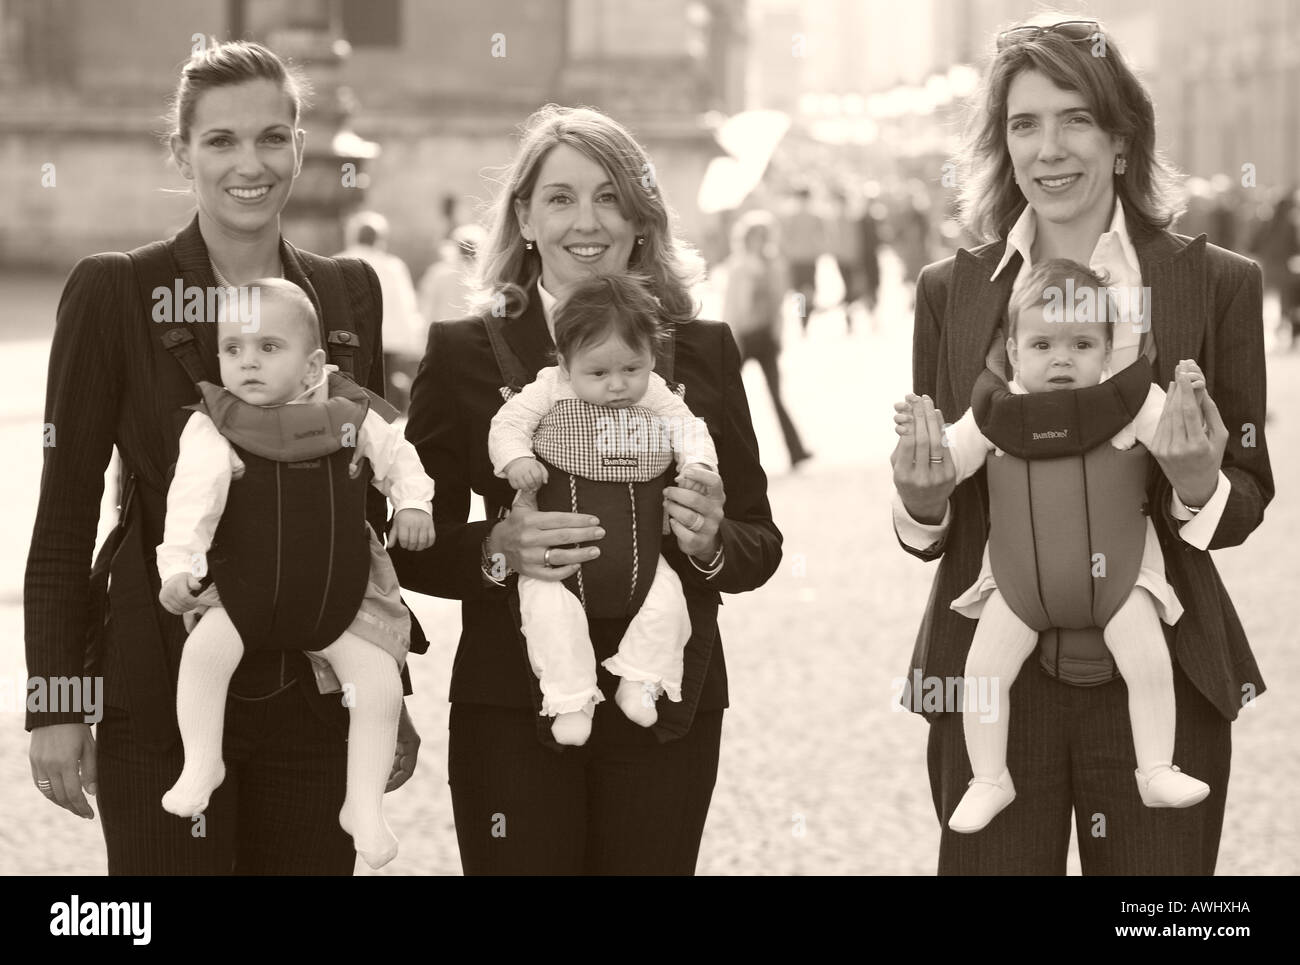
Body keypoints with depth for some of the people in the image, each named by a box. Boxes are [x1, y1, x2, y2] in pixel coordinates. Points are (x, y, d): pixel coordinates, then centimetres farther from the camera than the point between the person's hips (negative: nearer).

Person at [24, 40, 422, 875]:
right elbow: (64, 513, -3)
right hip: (161, 702, -4)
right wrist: (56, 705, -7)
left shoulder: (350, 293, 8)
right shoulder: (114, 291, -4)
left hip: (315, 702, 4)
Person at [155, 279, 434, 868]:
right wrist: (177, 565, -31)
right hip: (243, 587, -2)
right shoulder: (212, 427, -8)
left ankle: (365, 804, 5)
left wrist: (413, 503, 0)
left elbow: (396, 455, 16)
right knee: (205, 647, -28)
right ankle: (200, 764, -8)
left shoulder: (348, 416, 0)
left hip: (341, 596, 2)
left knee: (379, 680, -10)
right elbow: (194, 494, -21)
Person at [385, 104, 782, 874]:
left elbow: (760, 543, 10)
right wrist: (497, 549, -18)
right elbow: (413, 548, 1)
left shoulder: (704, 353, 8)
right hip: (513, 715, -2)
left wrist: (713, 543, -11)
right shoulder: (465, 355, 2)